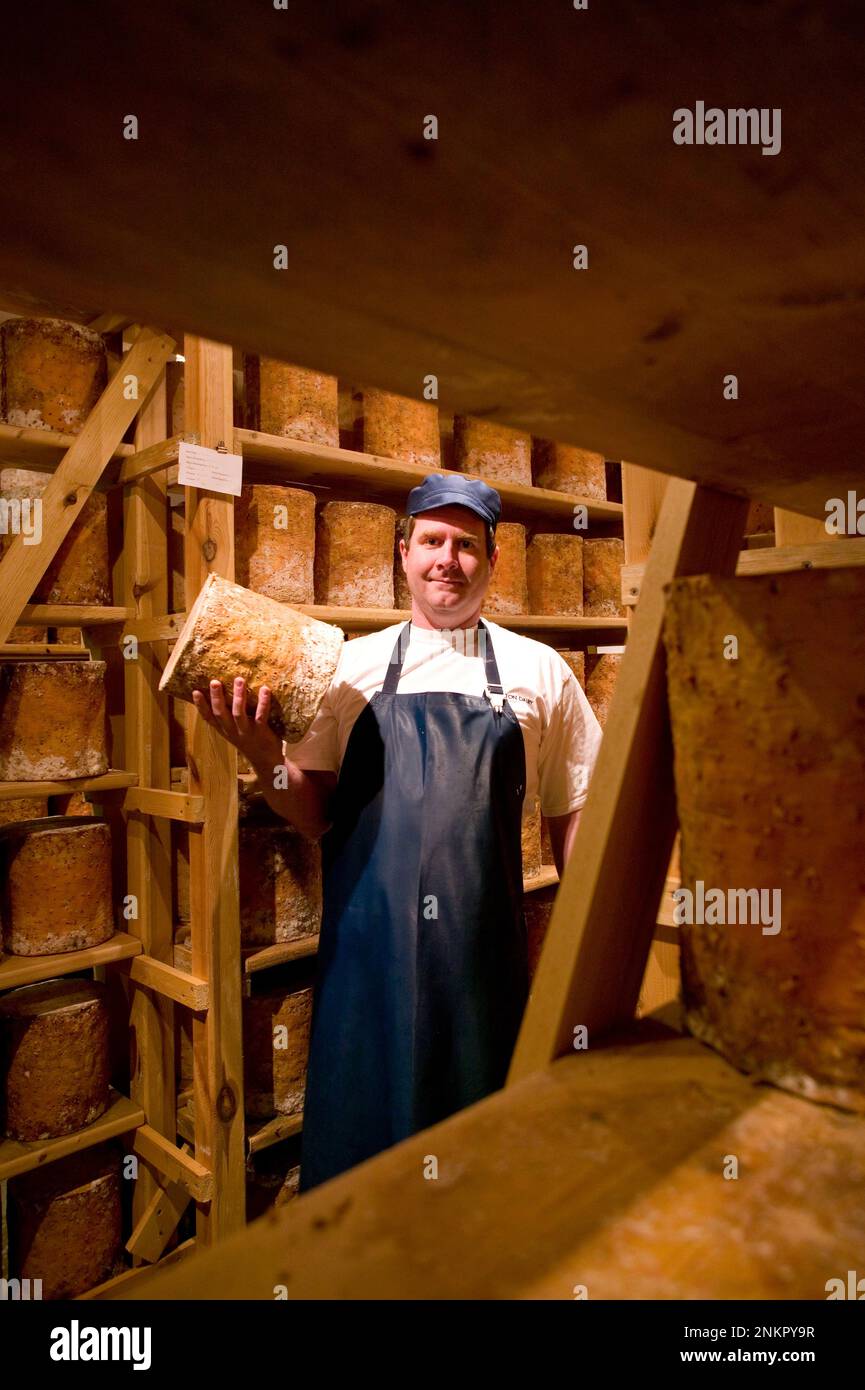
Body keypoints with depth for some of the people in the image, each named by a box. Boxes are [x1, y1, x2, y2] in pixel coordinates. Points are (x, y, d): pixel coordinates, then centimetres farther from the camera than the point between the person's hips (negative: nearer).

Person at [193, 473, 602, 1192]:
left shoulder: (538, 671, 5)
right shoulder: (351, 665, 5)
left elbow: (573, 811, 9)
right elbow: (316, 815, 5)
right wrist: (261, 750, -12)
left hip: (486, 946, 0)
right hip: (368, 944, 1)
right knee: (360, 1135, 13)